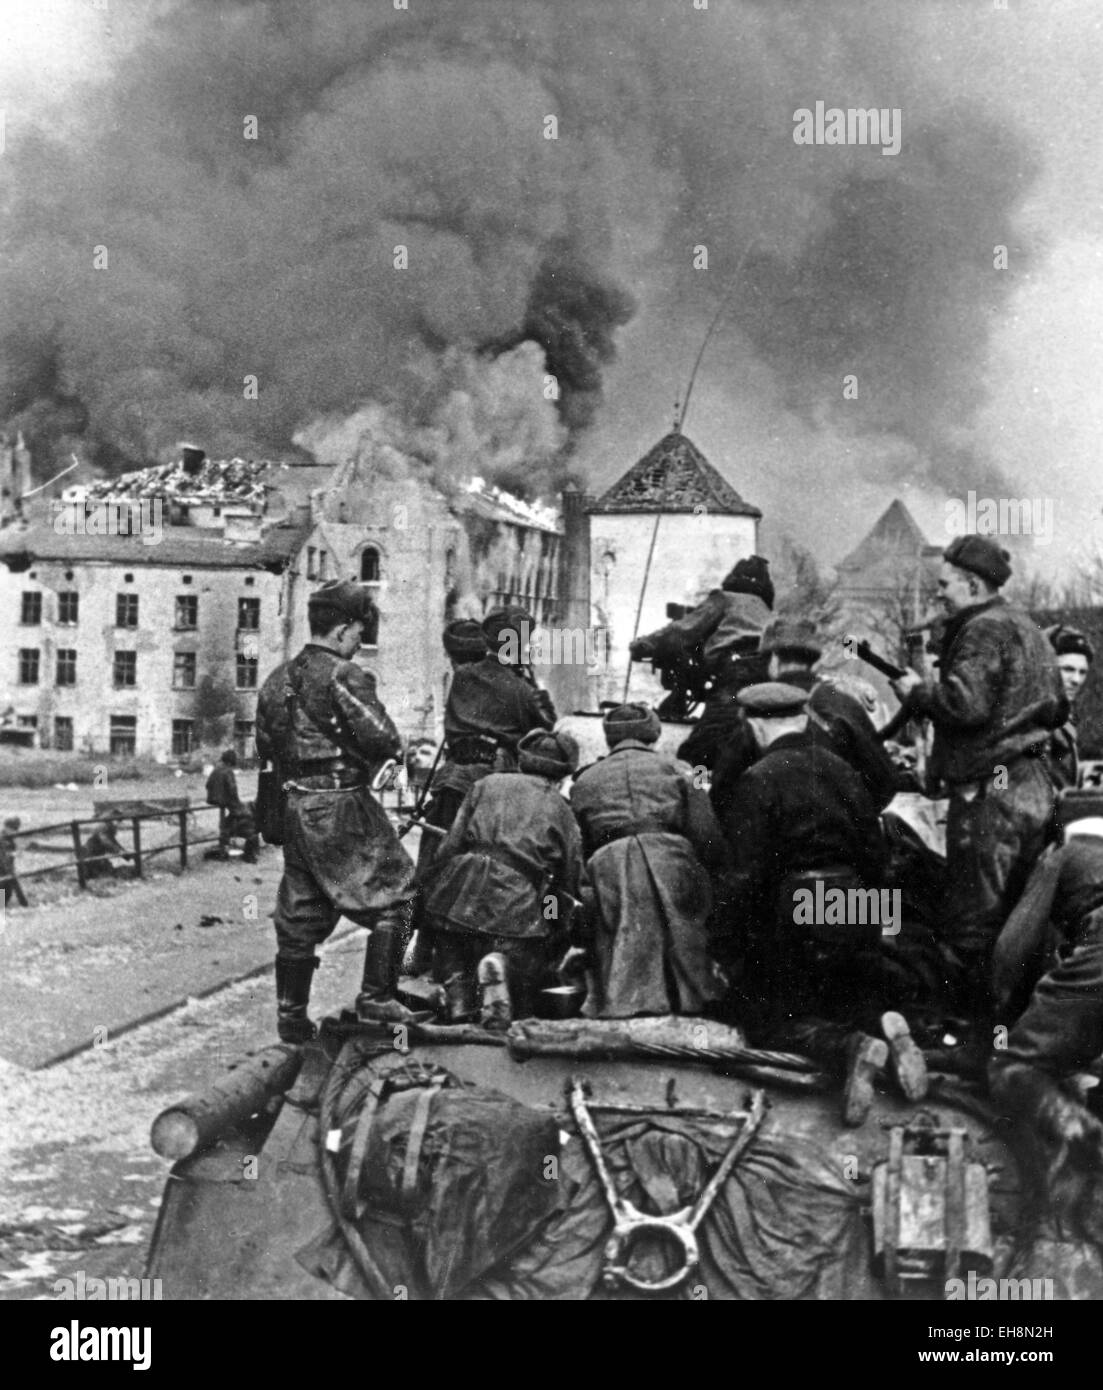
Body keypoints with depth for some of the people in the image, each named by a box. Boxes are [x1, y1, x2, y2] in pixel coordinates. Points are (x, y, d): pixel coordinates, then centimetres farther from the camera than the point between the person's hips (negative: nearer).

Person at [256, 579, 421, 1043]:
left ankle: (291, 1014, 18)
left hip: (294, 807, 8)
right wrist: (393, 747, 1)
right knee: (392, 895, 4)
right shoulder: (345, 676, -14)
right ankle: (376, 997, 0)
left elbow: (264, 745, 18)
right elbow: (382, 740, -20)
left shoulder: (278, 679, 11)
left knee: (299, 914, 13)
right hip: (342, 807, -8)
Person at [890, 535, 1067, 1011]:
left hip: (991, 791, -10)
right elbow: (1056, 709, 23)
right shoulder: (1028, 628, 18)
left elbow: (965, 704, -25)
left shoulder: (984, 629, -12)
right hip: (1035, 788, 10)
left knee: (971, 925, -3)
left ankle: (978, 1021, 0)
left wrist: (917, 691, -10)